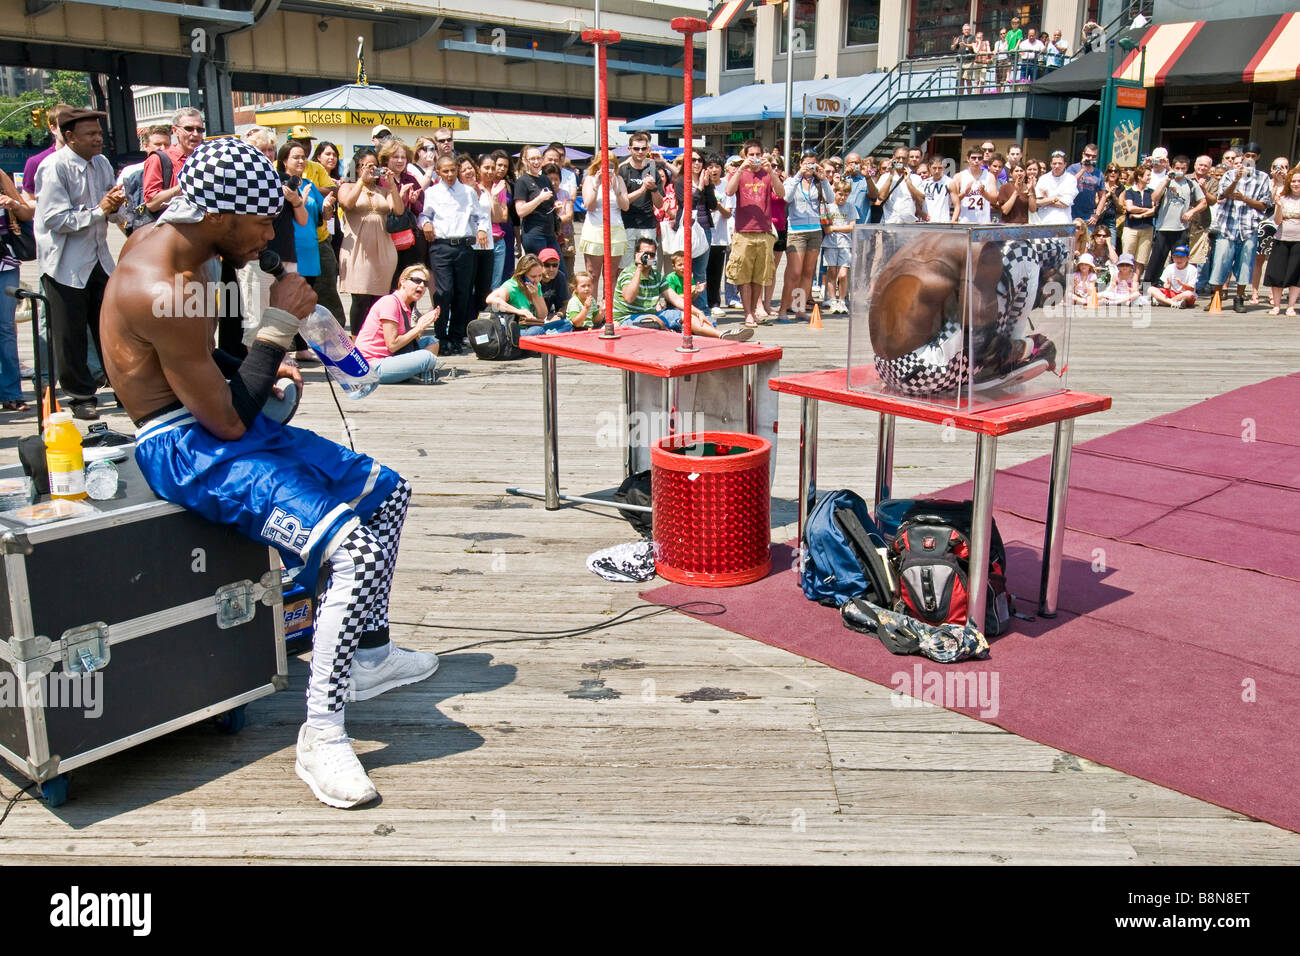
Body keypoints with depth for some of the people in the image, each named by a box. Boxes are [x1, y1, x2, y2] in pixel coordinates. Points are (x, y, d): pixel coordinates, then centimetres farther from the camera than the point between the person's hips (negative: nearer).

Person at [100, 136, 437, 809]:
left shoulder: (166, 243, 6)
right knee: (358, 548, -27)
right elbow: (228, 424, -23)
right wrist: (277, 327, -16)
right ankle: (320, 735, -17)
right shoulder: (165, 290, -25)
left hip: (214, 421, 10)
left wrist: (262, 371, 9)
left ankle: (369, 653, 25)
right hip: (185, 449, -10)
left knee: (389, 493, 14)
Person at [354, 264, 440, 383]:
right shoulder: (390, 302, -16)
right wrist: (419, 327, -13)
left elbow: (411, 341, 8)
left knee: (432, 342, 7)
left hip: (388, 358, 10)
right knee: (427, 357, -25)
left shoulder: (407, 307, 13)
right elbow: (392, 345, -20)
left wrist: (426, 322, -1)